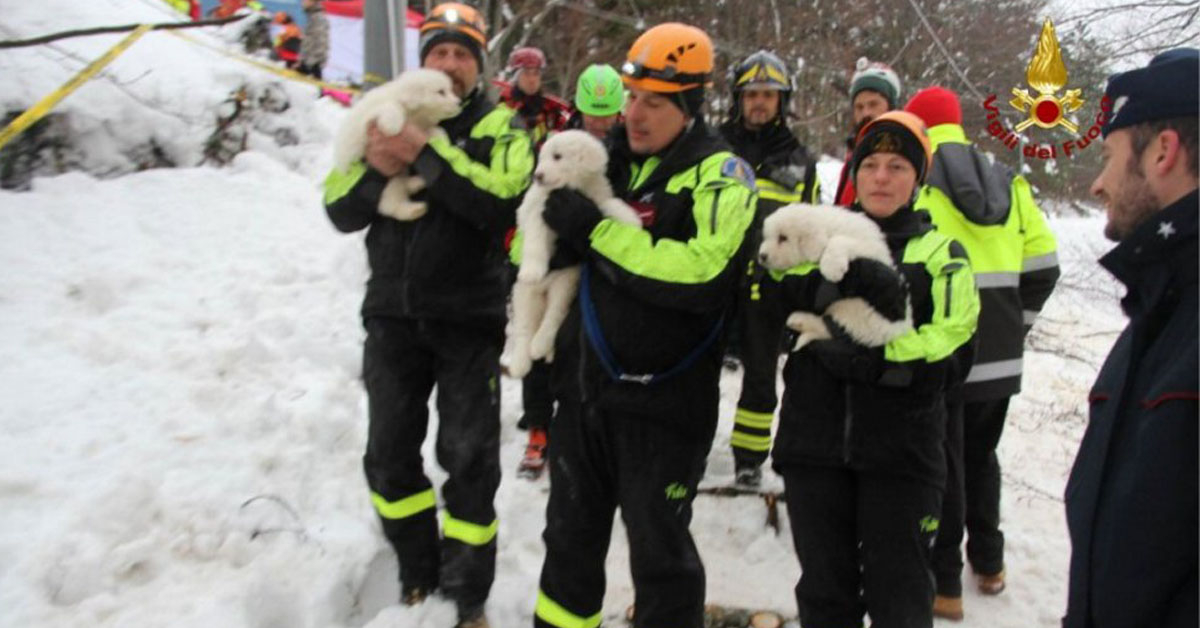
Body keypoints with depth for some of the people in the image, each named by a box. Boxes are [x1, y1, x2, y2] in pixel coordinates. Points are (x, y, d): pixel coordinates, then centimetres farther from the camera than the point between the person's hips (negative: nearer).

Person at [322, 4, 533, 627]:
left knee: (469, 461, 4)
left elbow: (500, 202, -21)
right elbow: (341, 211, 2)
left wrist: (426, 152, -25)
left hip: (469, 320, -4)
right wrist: (377, 170, -17)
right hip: (393, 315, 4)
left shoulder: (500, 125, -2)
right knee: (390, 455, 12)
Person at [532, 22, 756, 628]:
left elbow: (705, 274, -29)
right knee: (571, 533, 20)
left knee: (659, 549, 6)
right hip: (583, 386, 6)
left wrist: (598, 231, -25)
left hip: (663, 399, -6)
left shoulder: (719, 175, -11)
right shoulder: (611, 156, 8)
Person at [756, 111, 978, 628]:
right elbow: (772, 304, -7)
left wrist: (875, 361, -23)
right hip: (815, 443, 2)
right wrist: (842, 279, -21)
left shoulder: (941, 254, 5)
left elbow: (948, 351, -9)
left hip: (900, 453, -2)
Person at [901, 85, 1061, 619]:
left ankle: (943, 583, 13)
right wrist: (1016, 323, 18)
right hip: (999, 357, 5)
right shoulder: (1008, 183, 7)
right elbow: (1042, 265, 8)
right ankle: (989, 564, 33)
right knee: (982, 457, 22)